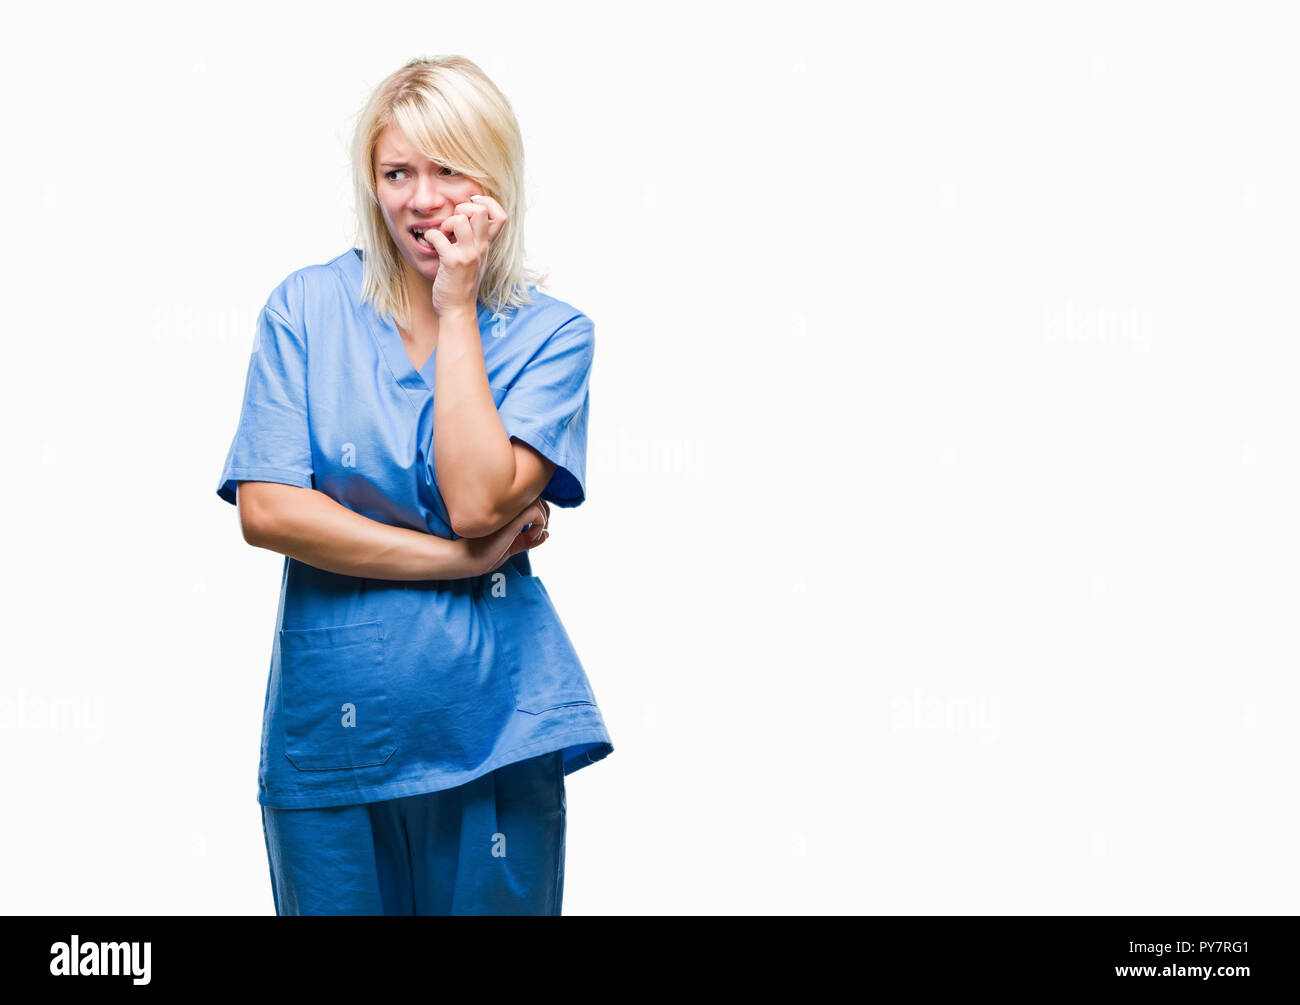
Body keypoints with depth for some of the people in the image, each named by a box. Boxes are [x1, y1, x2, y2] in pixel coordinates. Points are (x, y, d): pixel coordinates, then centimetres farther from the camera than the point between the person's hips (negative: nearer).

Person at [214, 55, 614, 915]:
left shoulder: (552, 332, -2)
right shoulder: (307, 308, 0)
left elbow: (477, 502, -17)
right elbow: (266, 508, -9)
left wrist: (457, 309, -12)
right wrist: (460, 559, -12)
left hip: (491, 727, 0)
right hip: (329, 722, 1)